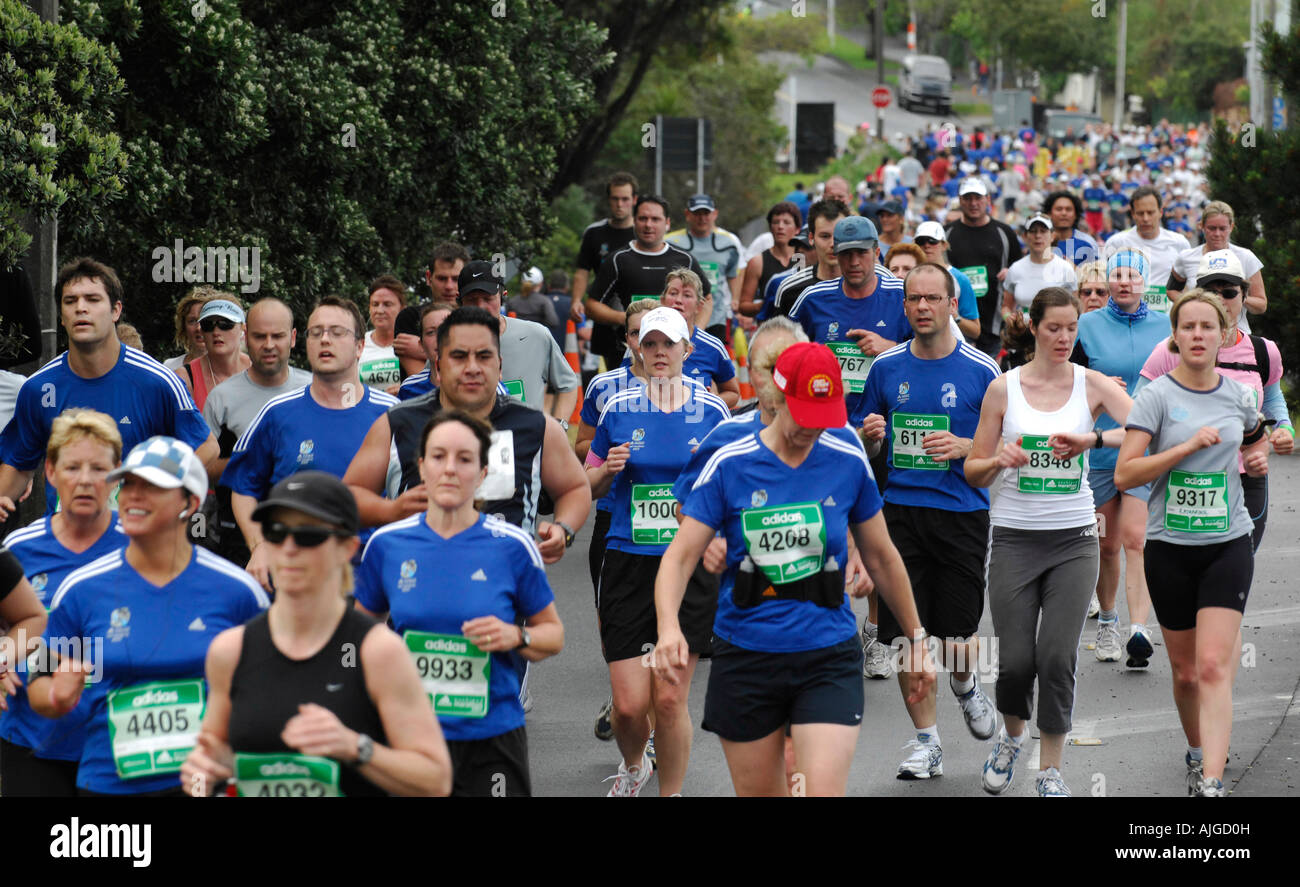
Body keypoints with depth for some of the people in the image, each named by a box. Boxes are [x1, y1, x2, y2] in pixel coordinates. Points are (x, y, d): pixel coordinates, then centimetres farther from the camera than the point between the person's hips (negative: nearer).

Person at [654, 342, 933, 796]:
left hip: (828, 658, 0)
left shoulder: (849, 463, 0)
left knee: (823, 791, -14)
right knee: (759, 793, 10)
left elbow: (882, 558, 12)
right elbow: (680, 557, -7)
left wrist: (916, 639, 17)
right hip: (745, 654, 0)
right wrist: (668, 627, -25)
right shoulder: (729, 465, -5)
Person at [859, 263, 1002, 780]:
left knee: (957, 635, -1)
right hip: (900, 512, 2)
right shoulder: (886, 368, 6)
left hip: (962, 513, -2)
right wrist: (870, 436, -8)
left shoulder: (981, 370, -2)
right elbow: (868, 447, 15)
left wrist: (962, 447, -16)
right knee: (905, 633, -1)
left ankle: (966, 688, 35)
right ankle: (926, 742, 13)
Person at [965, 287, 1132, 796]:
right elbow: (974, 472, 7)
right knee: (1016, 659, -4)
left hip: (1073, 538, 0)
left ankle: (1050, 769, 7)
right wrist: (999, 459, -15)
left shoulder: (1091, 384, 1)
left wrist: (1092, 439, -27)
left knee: (1058, 657, -9)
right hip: (1014, 537, 0)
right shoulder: (1003, 388, 2)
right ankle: (1011, 736, 28)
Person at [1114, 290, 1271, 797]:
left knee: (1214, 666, -14)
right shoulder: (1157, 396, -6)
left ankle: (1211, 783, -20)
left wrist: (1260, 460, 5)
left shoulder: (1239, 397, 4)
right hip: (1170, 546, 0)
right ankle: (1197, 751, 36)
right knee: (1185, 671, 10)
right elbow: (1124, 474, -15)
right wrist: (1188, 446, -21)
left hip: (1228, 543, 1)